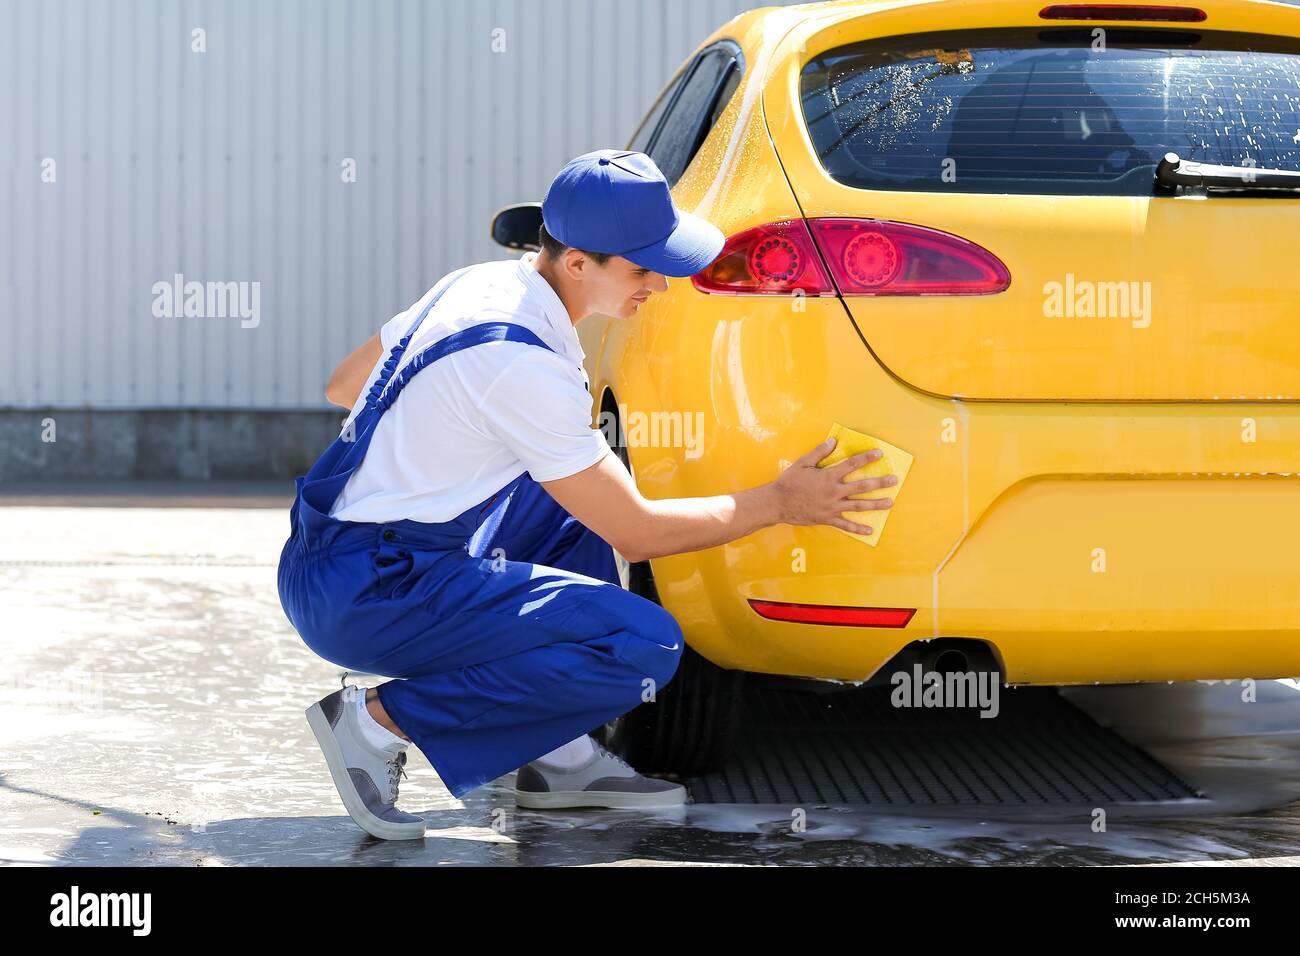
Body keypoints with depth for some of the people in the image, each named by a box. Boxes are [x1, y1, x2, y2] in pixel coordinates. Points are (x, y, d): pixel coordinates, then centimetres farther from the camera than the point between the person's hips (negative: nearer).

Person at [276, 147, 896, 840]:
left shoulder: (479, 284, 6)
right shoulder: (524, 365, -21)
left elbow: (343, 385, 22)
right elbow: (635, 533, -12)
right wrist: (778, 504, -2)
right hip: (361, 595, -10)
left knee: (585, 487, 22)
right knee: (645, 646, -18)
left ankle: (558, 758, 16)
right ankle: (383, 721, -8)